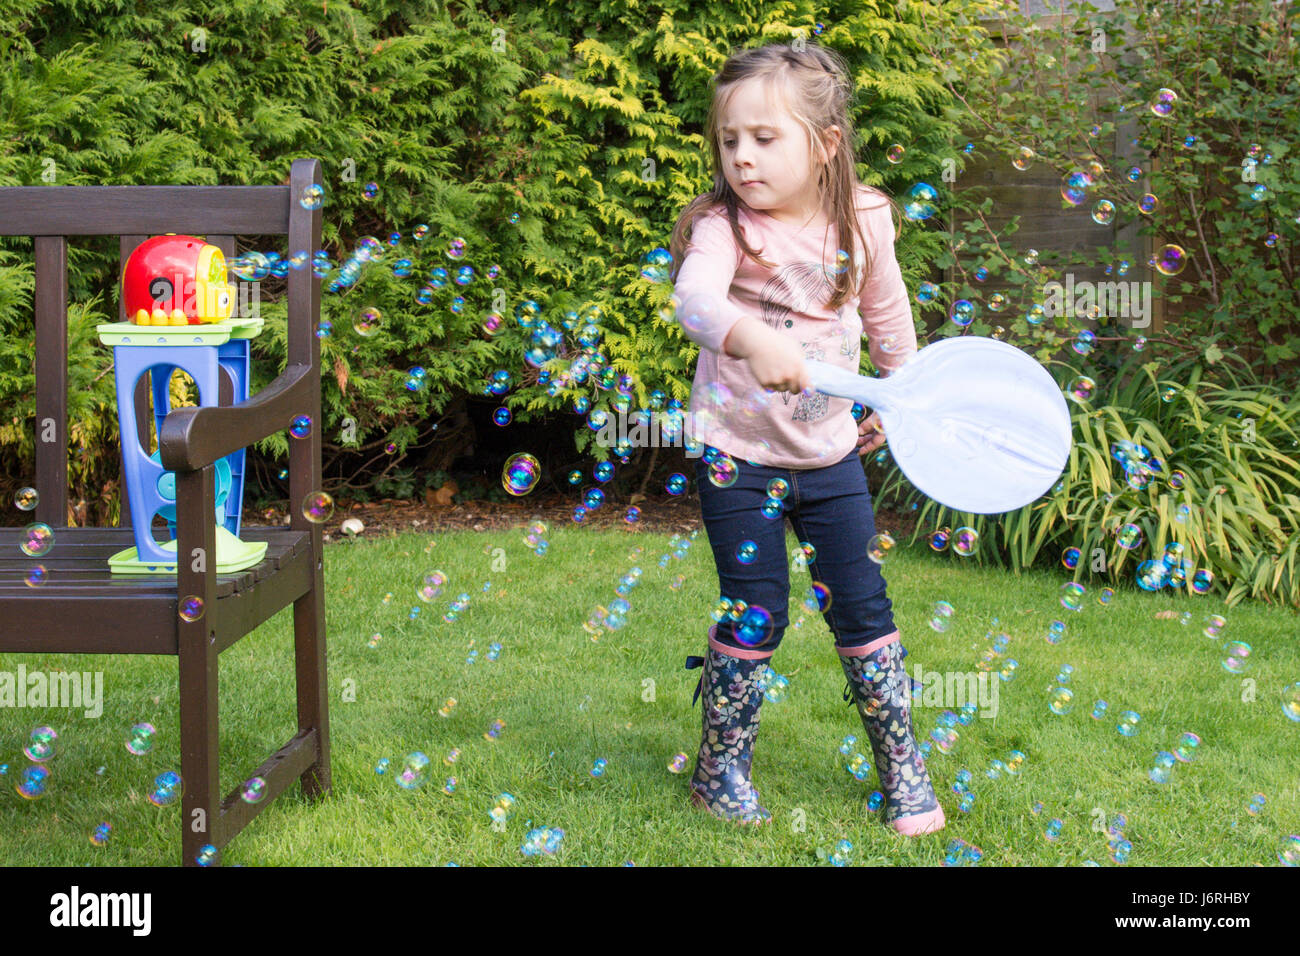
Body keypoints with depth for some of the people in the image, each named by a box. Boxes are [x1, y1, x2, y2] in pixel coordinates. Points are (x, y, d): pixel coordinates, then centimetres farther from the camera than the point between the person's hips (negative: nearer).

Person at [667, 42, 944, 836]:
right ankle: (721, 770, 18)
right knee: (755, 615, -2)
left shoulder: (864, 220, -6)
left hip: (830, 450, 3)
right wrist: (750, 337, -60)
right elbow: (696, 296, -40)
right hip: (738, 450, -3)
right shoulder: (724, 227, -18)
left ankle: (902, 766, 21)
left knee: (862, 606, 5)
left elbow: (886, 308, 13)